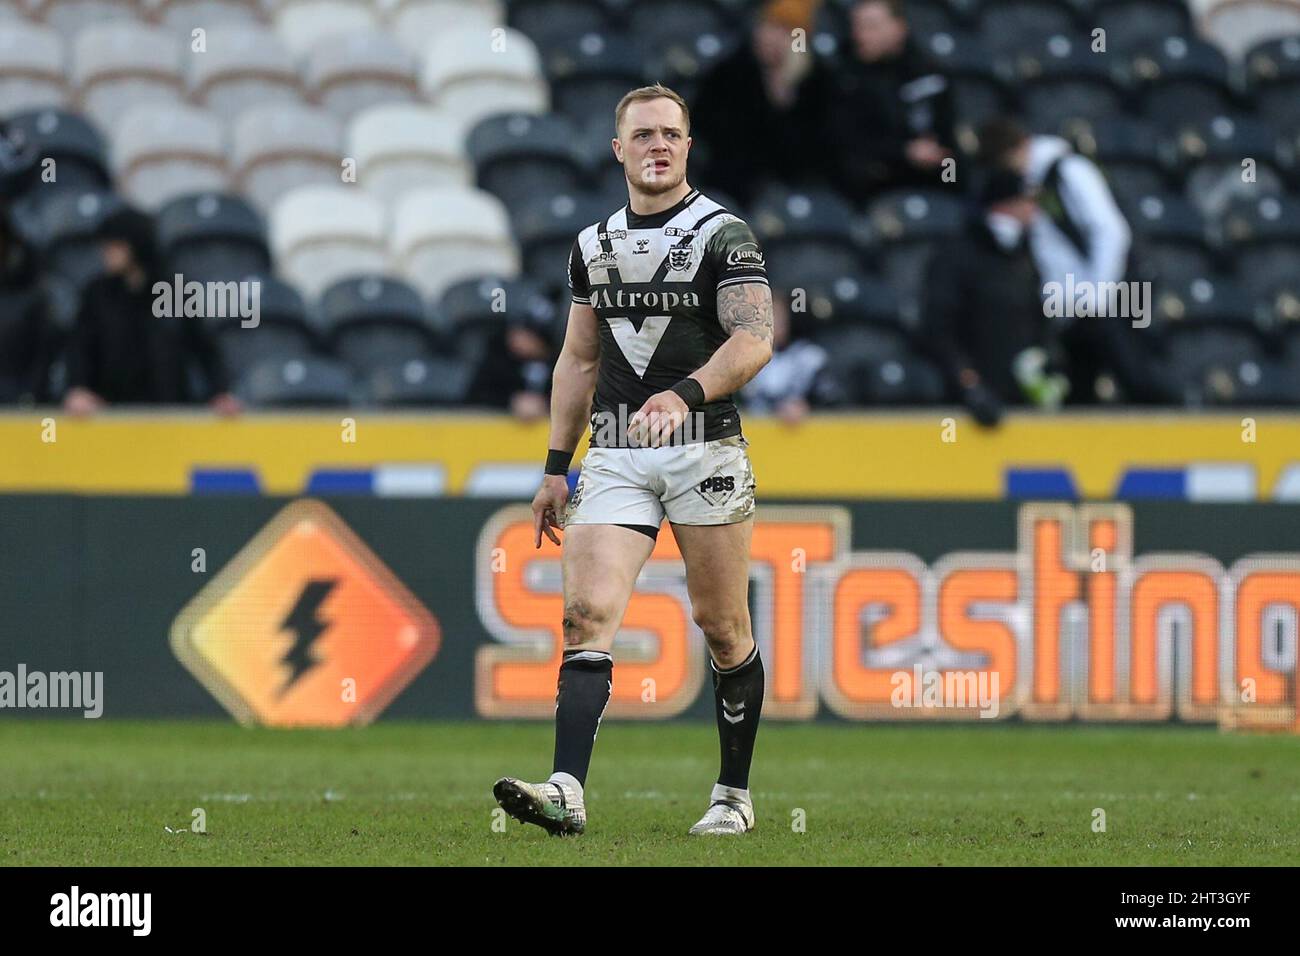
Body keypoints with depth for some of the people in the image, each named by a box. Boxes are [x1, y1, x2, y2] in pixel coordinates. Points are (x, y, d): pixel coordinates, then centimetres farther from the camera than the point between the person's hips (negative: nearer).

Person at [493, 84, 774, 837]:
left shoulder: (722, 234, -3)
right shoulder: (594, 245, 15)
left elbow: (754, 341, -15)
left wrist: (686, 394, -31)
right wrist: (556, 468, 18)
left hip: (705, 450, -4)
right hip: (615, 457, 4)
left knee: (722, 627, 3)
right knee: (589, 613, -12)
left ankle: (735, 795, 17)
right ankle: (567, 793, -22)